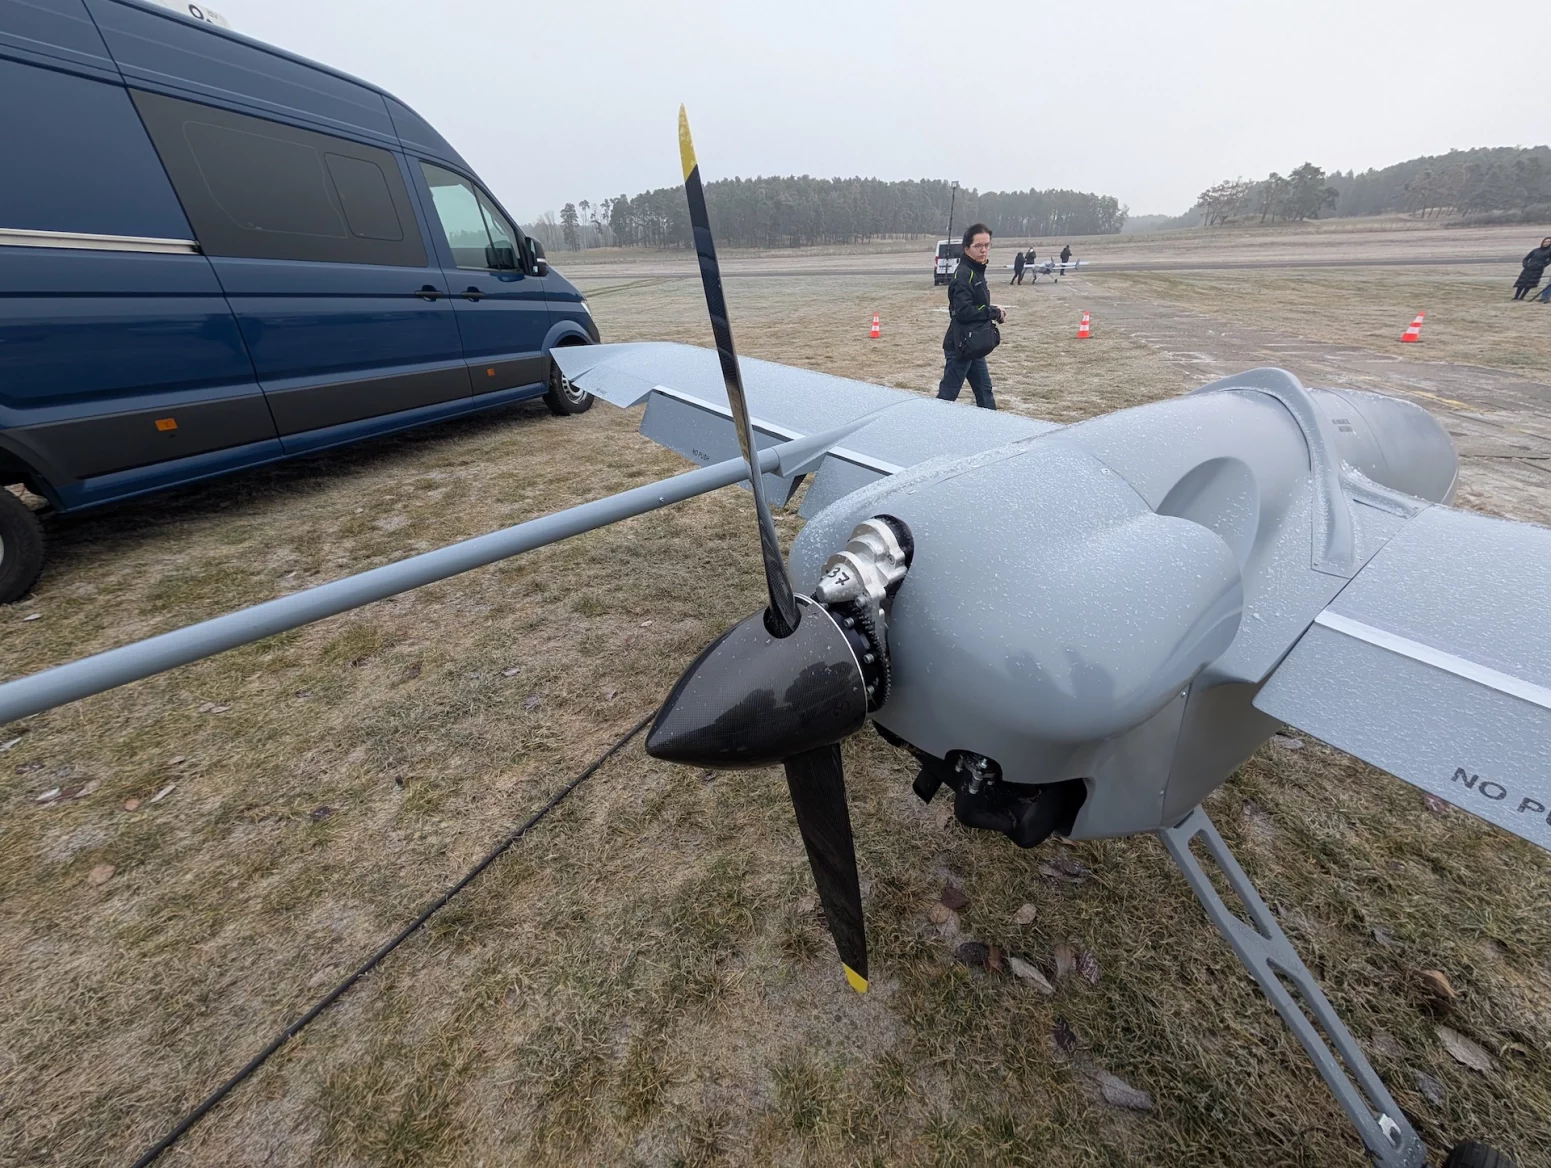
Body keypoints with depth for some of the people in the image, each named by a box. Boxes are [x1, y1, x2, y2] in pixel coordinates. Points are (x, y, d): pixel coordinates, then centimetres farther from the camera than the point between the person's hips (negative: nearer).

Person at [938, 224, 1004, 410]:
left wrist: (992, 312, 0)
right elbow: (963, 311, -24)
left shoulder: (977, 271, 14)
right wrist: (995, 312, -13)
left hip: (974, 345, 10)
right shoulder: (963, 274, -15)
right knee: (947, 395, -5)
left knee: (984, 391, 15)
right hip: (961, 345, -10)